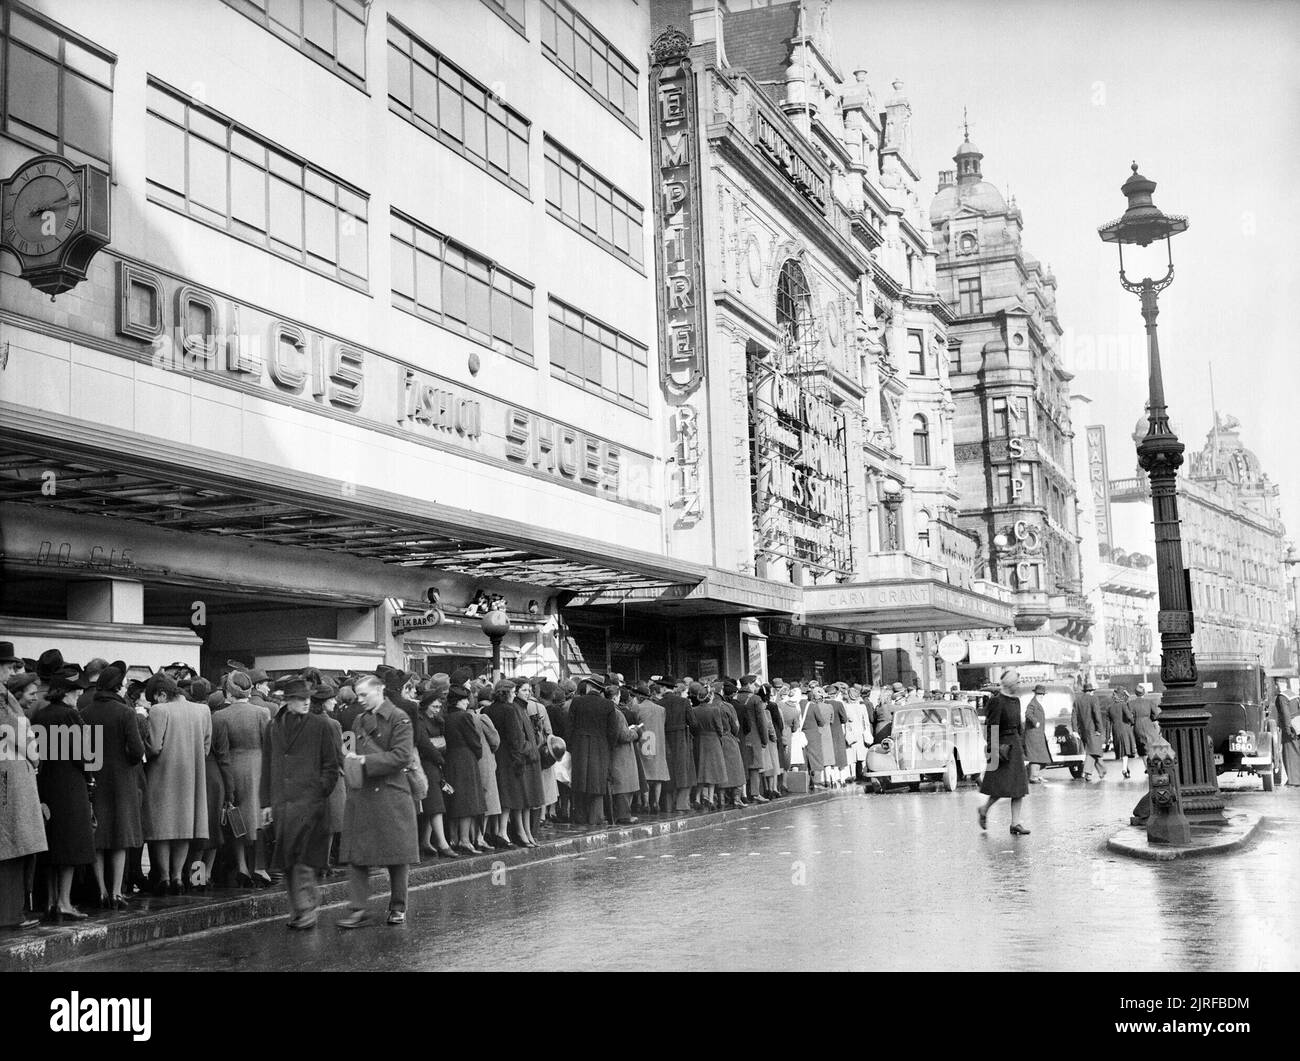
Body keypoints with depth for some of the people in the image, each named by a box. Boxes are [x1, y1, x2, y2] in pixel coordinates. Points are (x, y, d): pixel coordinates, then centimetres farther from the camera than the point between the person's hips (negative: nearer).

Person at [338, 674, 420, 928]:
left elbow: (401, 757, -14)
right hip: (361, 795, 5)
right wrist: (350, 757, 2)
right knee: (356, 855, -1)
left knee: (397, 856, 3)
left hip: (391, 795, -5)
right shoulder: (359, 720, 14)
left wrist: (366, 761, -16)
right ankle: (358, 910, 3)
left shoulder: (399, 718, -5)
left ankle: (397, 908, 17)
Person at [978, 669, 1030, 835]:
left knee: (1019, 785, 3)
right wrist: (995, 751, -21)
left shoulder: (1016, 700, 11)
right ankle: (984, 810, 18)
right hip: (1003, 744, -8)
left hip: (1016, 744, 8)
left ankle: (1015, 823, 5)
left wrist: (1021, 746, 16)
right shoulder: (997, 701, -12)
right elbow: (994, 727, -16)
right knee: (1002, 785, -6)